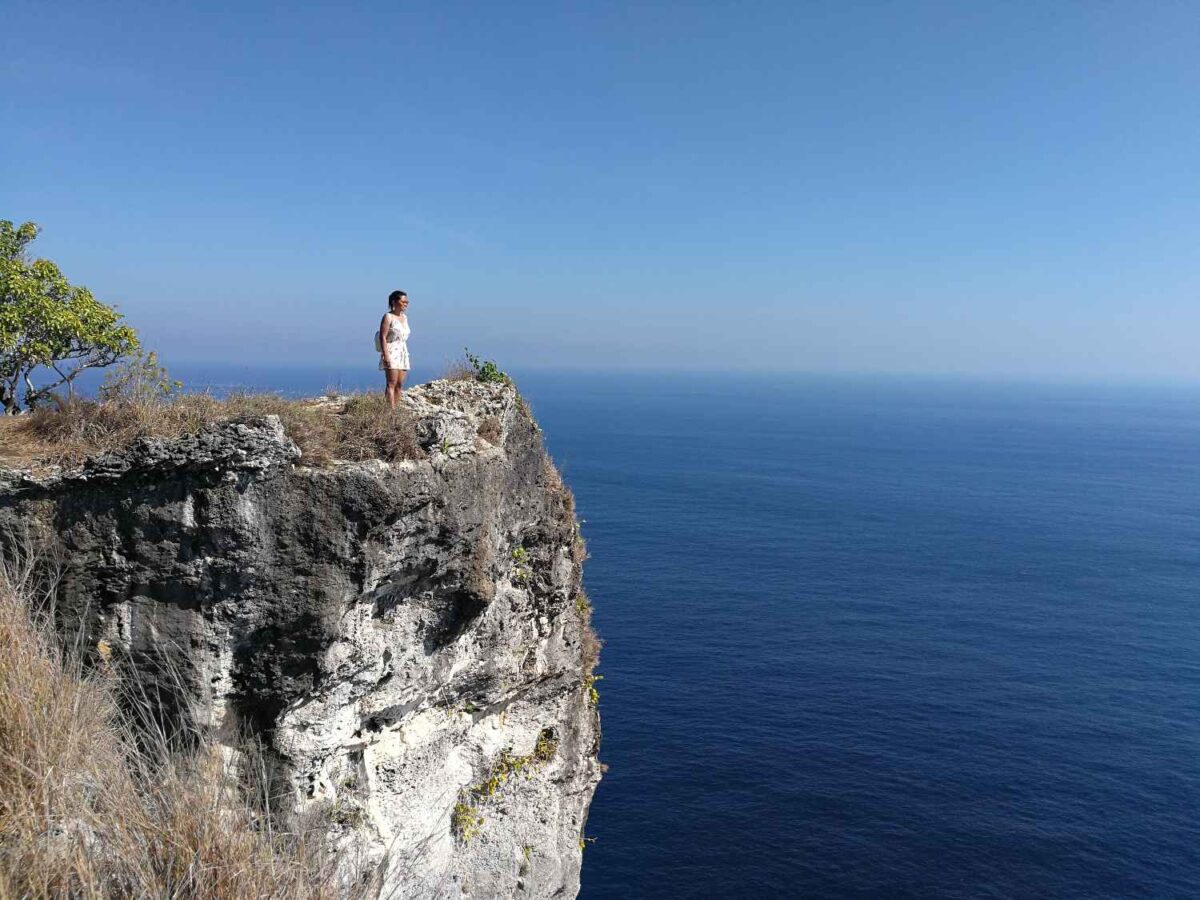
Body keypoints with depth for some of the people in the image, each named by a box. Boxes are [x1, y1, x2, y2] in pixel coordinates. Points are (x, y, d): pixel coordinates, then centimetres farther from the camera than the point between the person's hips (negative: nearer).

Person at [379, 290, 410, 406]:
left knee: (400, 385, 3)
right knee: (391, 383, -12)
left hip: (403, 353, 8)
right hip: (392, 353, -8)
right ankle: (391, 409, -16)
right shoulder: (388, 317, -6)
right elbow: (382, 337, -12)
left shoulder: (404, 317, 16)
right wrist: (386, 355, -20)